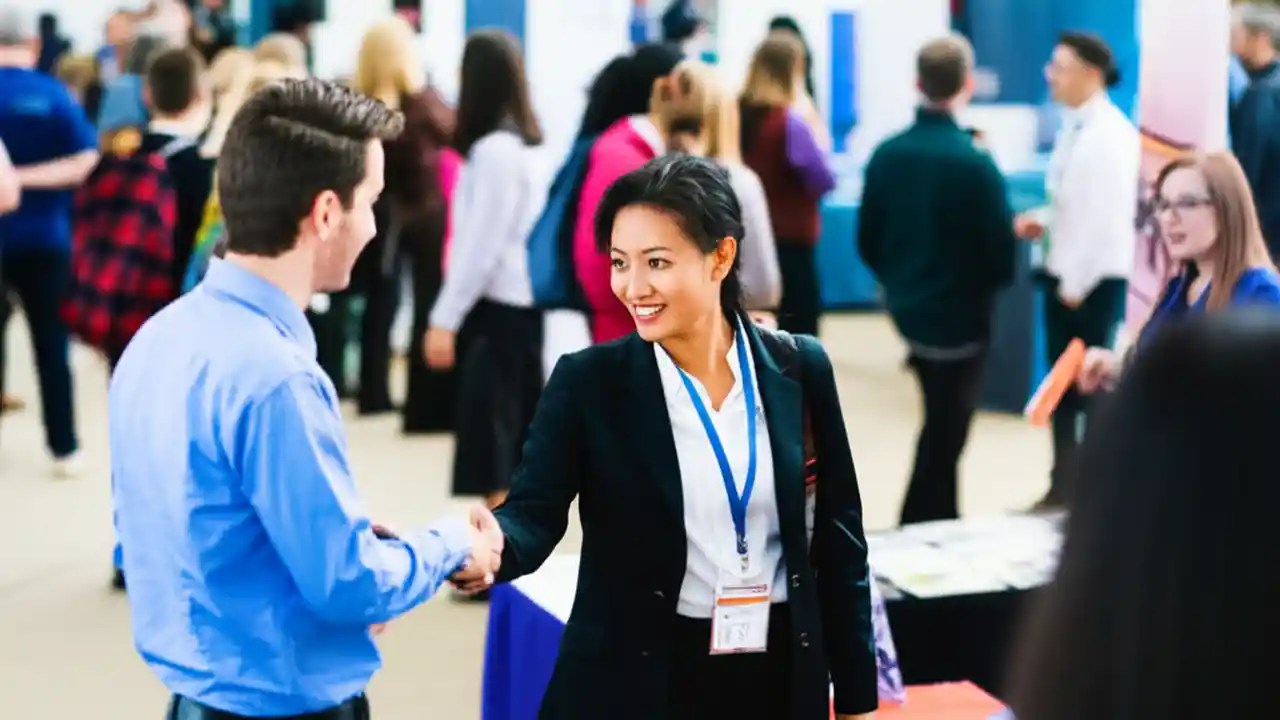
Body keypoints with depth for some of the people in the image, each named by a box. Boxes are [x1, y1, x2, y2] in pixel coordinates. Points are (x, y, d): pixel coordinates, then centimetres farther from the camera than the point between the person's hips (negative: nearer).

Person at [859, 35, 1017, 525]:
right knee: (945, 433, 8)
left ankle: (938, 521, 37)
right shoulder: (975, 162, -22)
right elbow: (1001, 253, -18)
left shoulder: (887, 154, -7)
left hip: (907, 308, 6)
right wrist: (985, 284, 5)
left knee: (939, 425, 26)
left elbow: (868, 242, 1)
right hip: (959, 315, -6)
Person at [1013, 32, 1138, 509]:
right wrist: (1042, 220, 1)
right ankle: (1063, 487, 25)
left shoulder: (1109, 134, -19)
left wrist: (1076, 284, -19)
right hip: (1064, 273, 9)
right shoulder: (1075, 126, 8)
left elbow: (1107, 214, -22)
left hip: (1094, 279, -9)